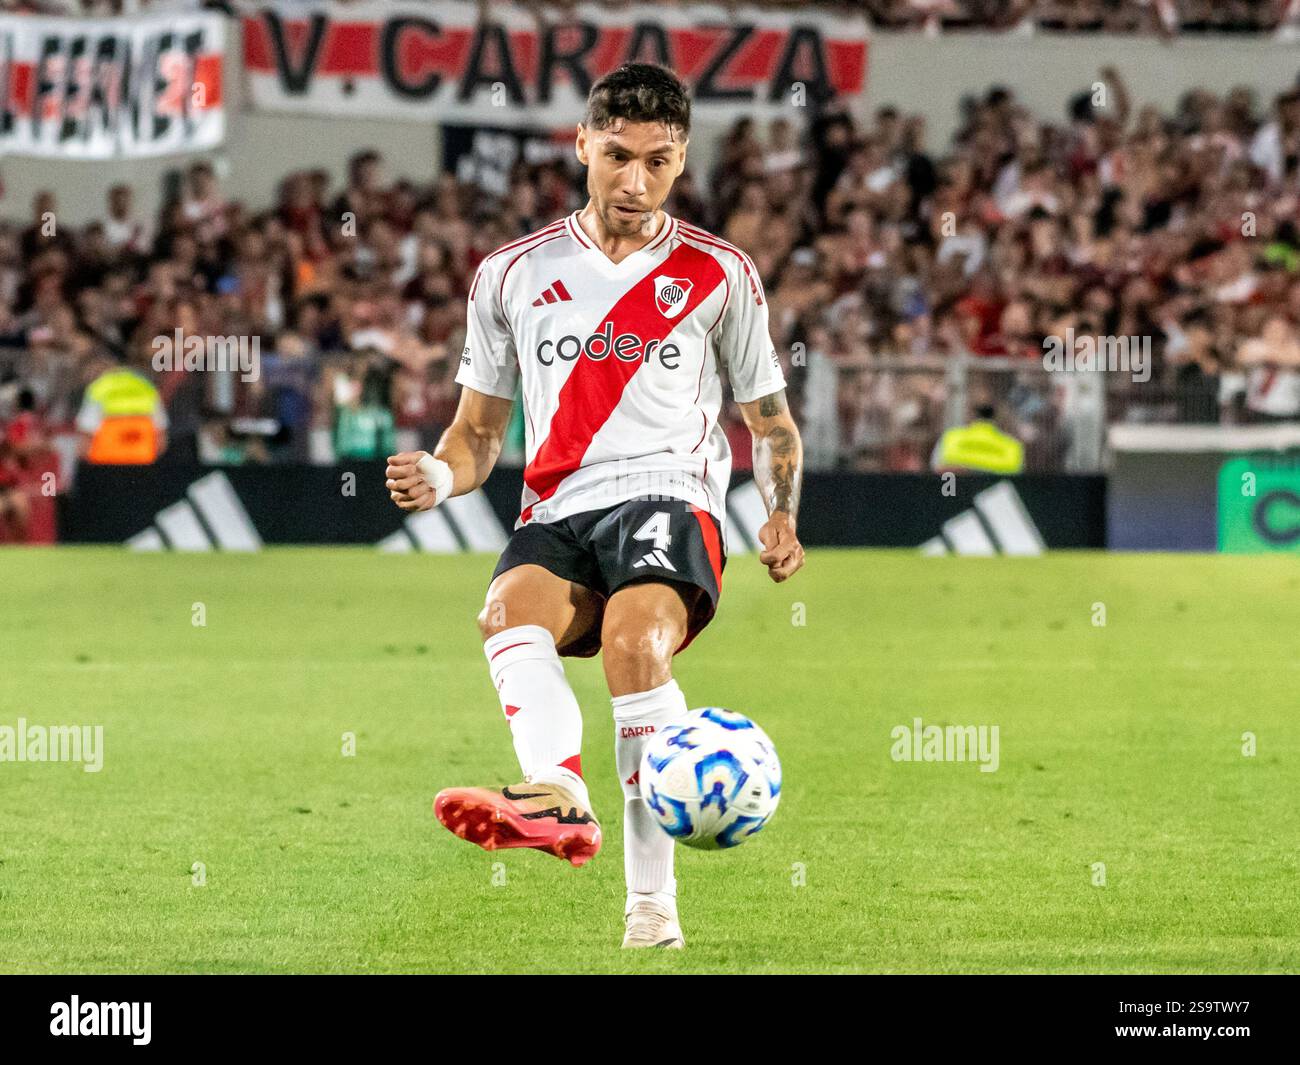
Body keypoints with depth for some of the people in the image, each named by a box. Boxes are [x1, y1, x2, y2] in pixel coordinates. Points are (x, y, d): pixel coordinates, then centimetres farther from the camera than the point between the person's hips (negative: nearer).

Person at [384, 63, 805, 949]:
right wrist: (441, 476, -2)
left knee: (635, 642, -34)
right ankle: (558, 792, -59)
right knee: (509, 613, -34)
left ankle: (651, 900, -36)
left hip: (669, 500, -2)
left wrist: (782, 517, 2)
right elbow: (480, 428, 21)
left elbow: (770, 418, 21)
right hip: (558, 513, 3)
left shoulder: (720, 274, 14)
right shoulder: (514, 275, 17)